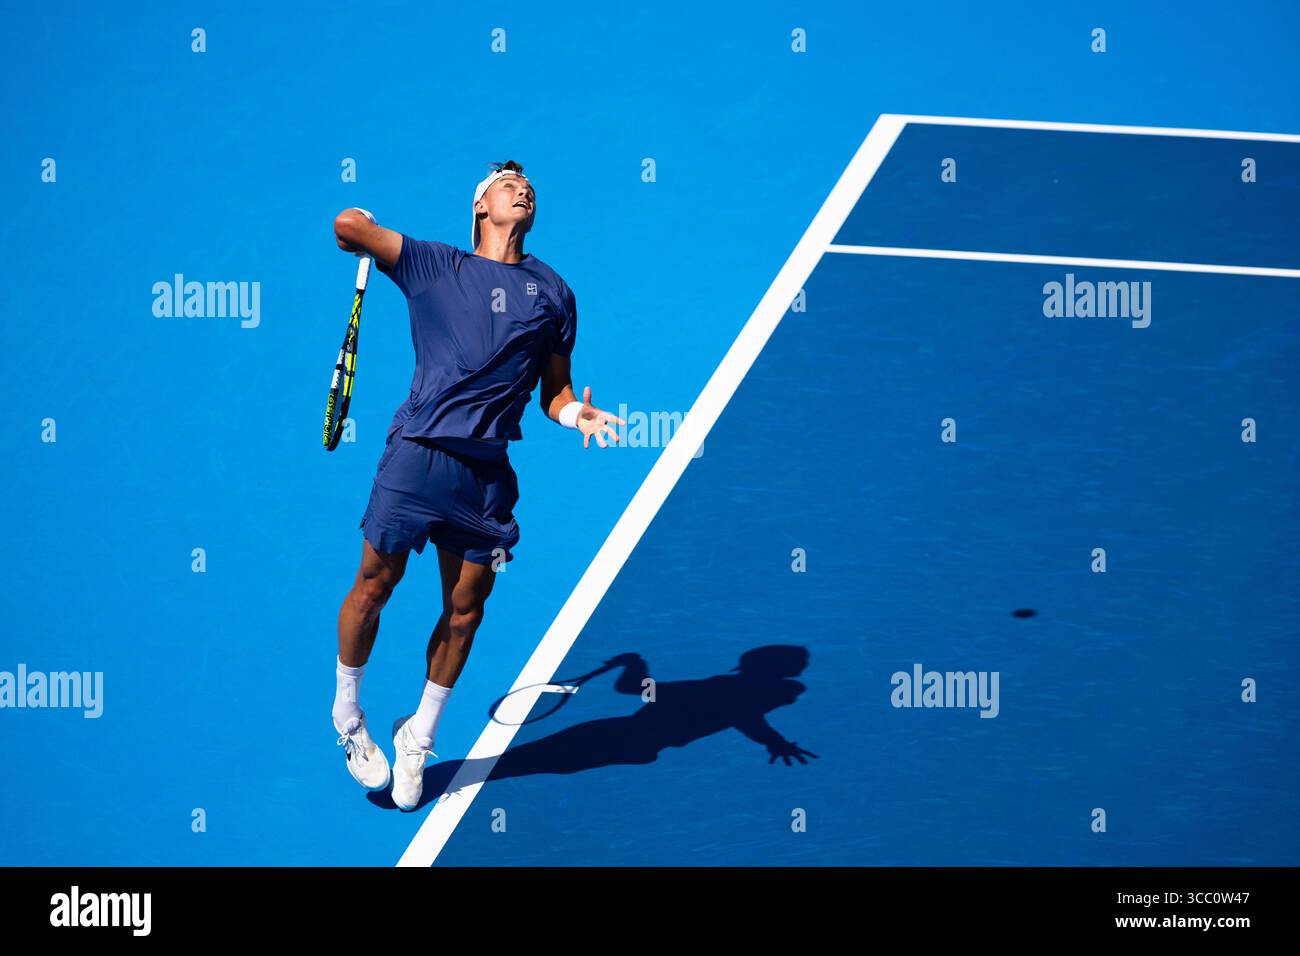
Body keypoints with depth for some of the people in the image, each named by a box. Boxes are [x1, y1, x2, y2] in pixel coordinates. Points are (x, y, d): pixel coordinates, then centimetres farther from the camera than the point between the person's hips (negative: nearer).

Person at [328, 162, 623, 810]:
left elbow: (555, 391, 19)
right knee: (375, 583, -1)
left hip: (487, 470, 3)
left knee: (465, 610, 7)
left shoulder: (554, 293, 16)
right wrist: (359, 227, 16)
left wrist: (576, 414, -3)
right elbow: (348, 228, -7)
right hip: (417, 452, -3)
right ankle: (347, 718, 21)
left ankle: (418, 740, 25)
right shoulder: (434, 265, 5)